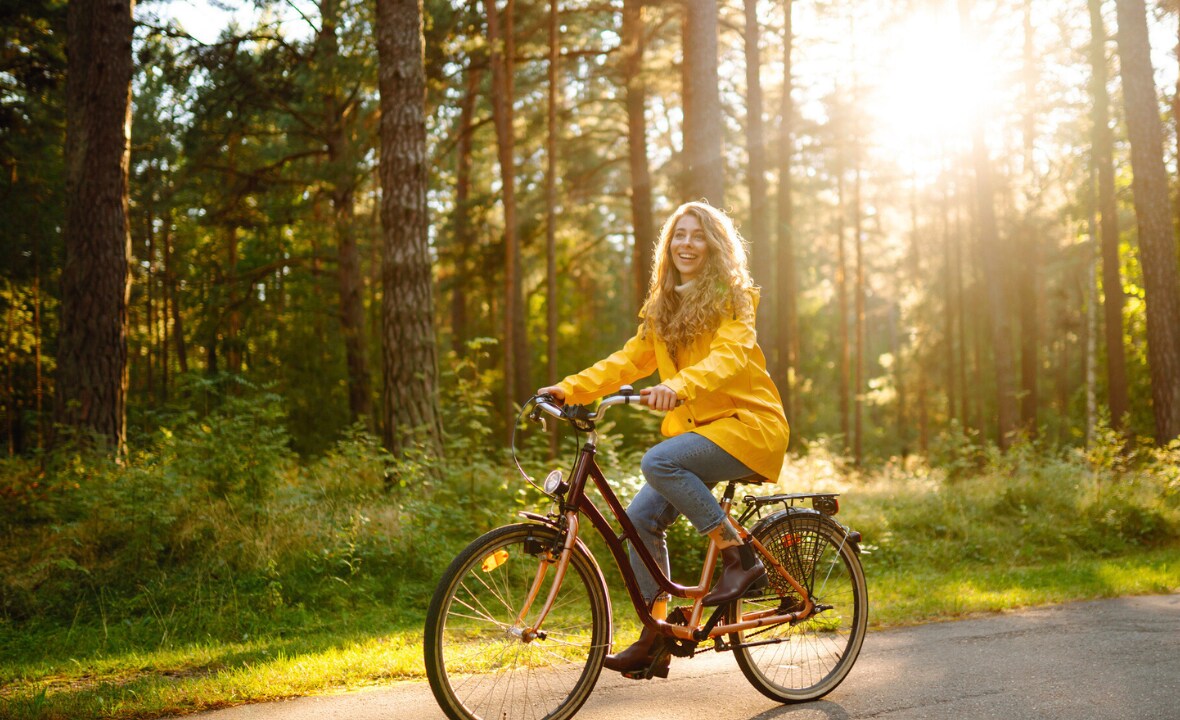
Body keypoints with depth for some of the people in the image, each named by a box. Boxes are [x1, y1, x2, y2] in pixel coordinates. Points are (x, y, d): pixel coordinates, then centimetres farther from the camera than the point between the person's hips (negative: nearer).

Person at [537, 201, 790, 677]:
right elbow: (628, 360, 9)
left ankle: (741, 559, -19)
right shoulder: (663, 306, 15)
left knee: (658, 462, -30)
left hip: (746, 423, -7)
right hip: (697, 430, 7)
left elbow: (730, 358, -24)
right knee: (642, 517, -6)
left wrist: (679, 387, -43)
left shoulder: (730, 298, -6)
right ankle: (654, 639, 3)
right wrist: (570, 389, -5)